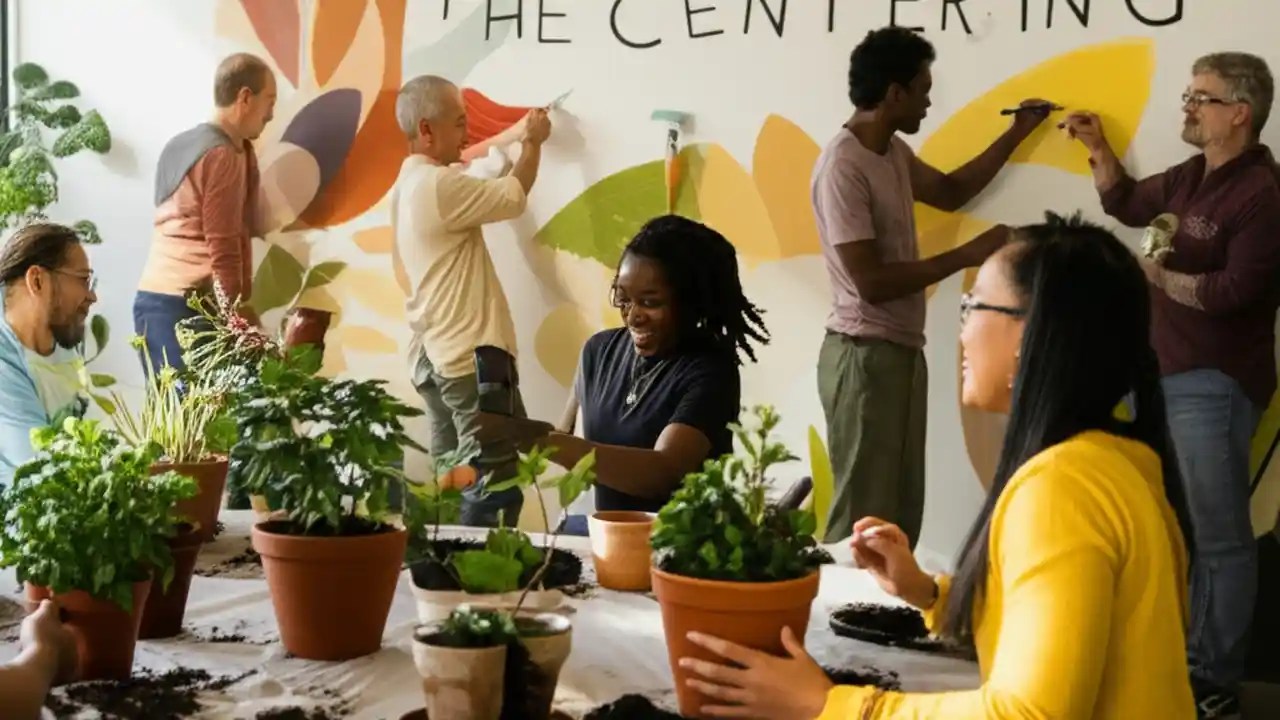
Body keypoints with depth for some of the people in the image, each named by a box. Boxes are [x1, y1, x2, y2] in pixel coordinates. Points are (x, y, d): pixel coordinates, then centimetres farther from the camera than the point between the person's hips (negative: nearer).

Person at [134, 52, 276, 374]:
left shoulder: (180, 144, 16)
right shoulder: (222, 155, -11)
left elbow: (239, 227, 20)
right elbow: (223, 249, -15)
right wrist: (238, 313, -12)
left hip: (151, 299, 9)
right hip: (186, 307, -9)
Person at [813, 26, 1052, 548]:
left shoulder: (893, 151, 10)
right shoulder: (844, 166, -19)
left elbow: (951, 191, 29)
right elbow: (871, 282, -23)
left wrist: (1017, 135, 22)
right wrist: (969, 255, -18)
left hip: (903, 351, 9)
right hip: (864, 357, -9)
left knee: (902, 511, 11)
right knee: (864, 514, -6)